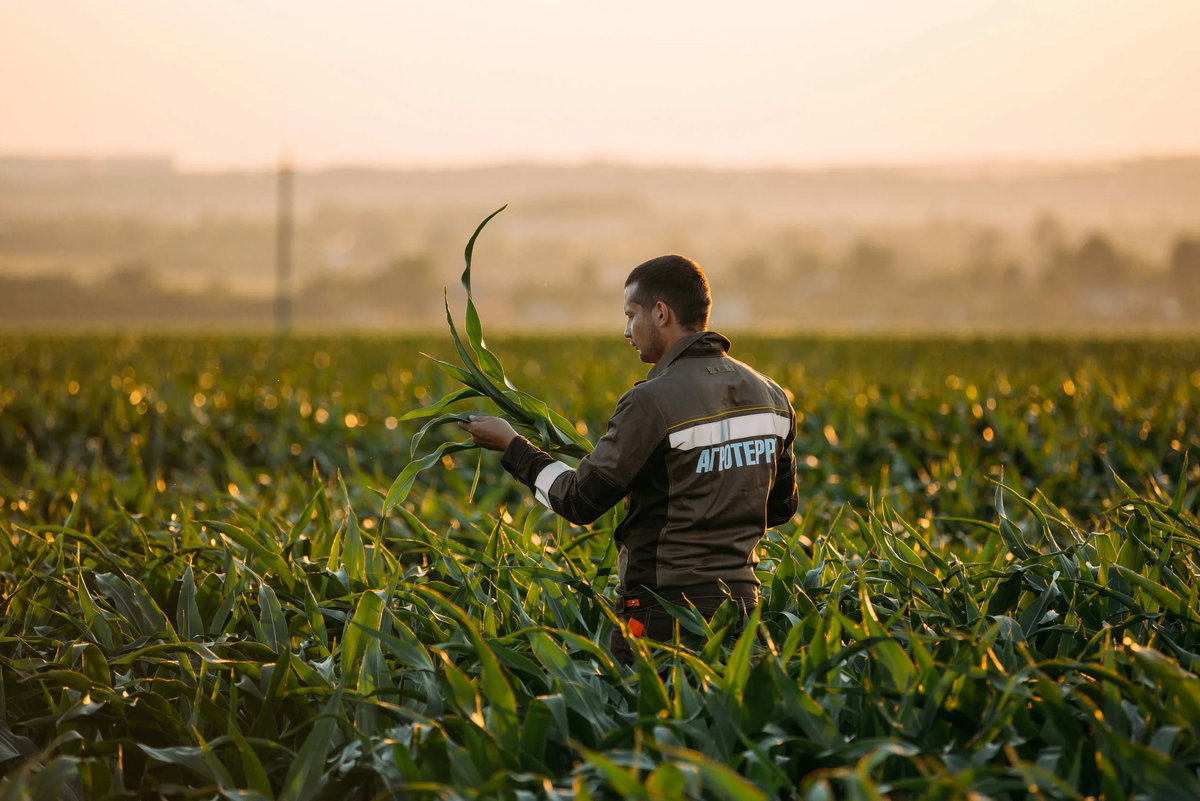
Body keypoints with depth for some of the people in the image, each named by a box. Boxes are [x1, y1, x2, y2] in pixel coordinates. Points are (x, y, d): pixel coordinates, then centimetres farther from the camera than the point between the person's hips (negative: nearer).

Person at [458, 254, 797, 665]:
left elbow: (580, 500, -10)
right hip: (741, 602, 7)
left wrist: (512, 446, 3)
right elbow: (782, 506, 17)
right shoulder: (771, 396, 7)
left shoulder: (654, 403, -15)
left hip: (664, 616, -7)